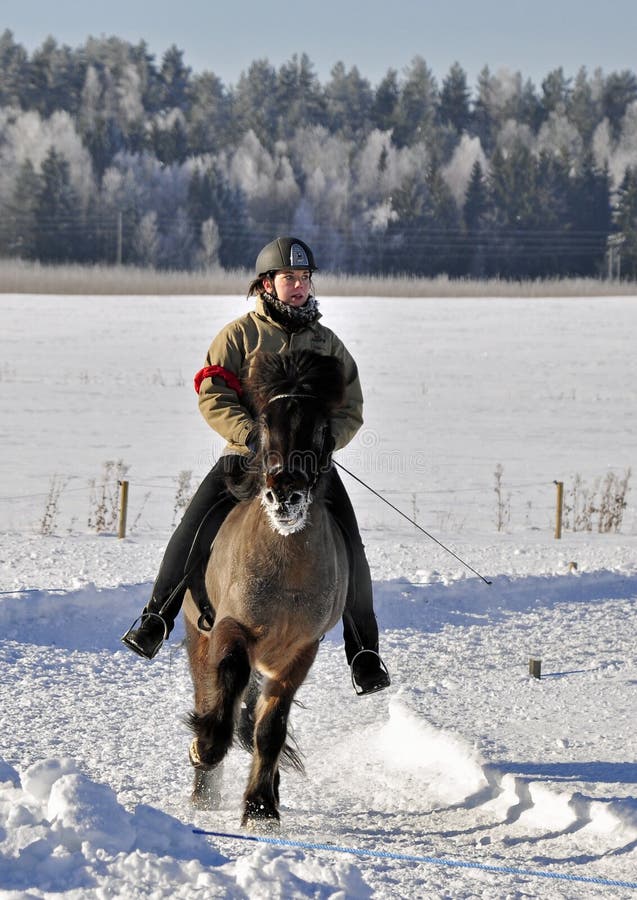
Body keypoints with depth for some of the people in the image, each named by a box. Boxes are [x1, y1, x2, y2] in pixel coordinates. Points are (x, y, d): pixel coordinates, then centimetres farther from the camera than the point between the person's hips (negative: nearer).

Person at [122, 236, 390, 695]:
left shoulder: (327, 344, 14)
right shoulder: (240, 334, 5)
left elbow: (350, 411, 12)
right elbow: (213, 398, -3)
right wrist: (254, 435, -19)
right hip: (246, 456, -2)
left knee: (349, 550, -12)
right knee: (196, 529, -21)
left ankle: (364, 651, 1)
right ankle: (157, 617, -3)